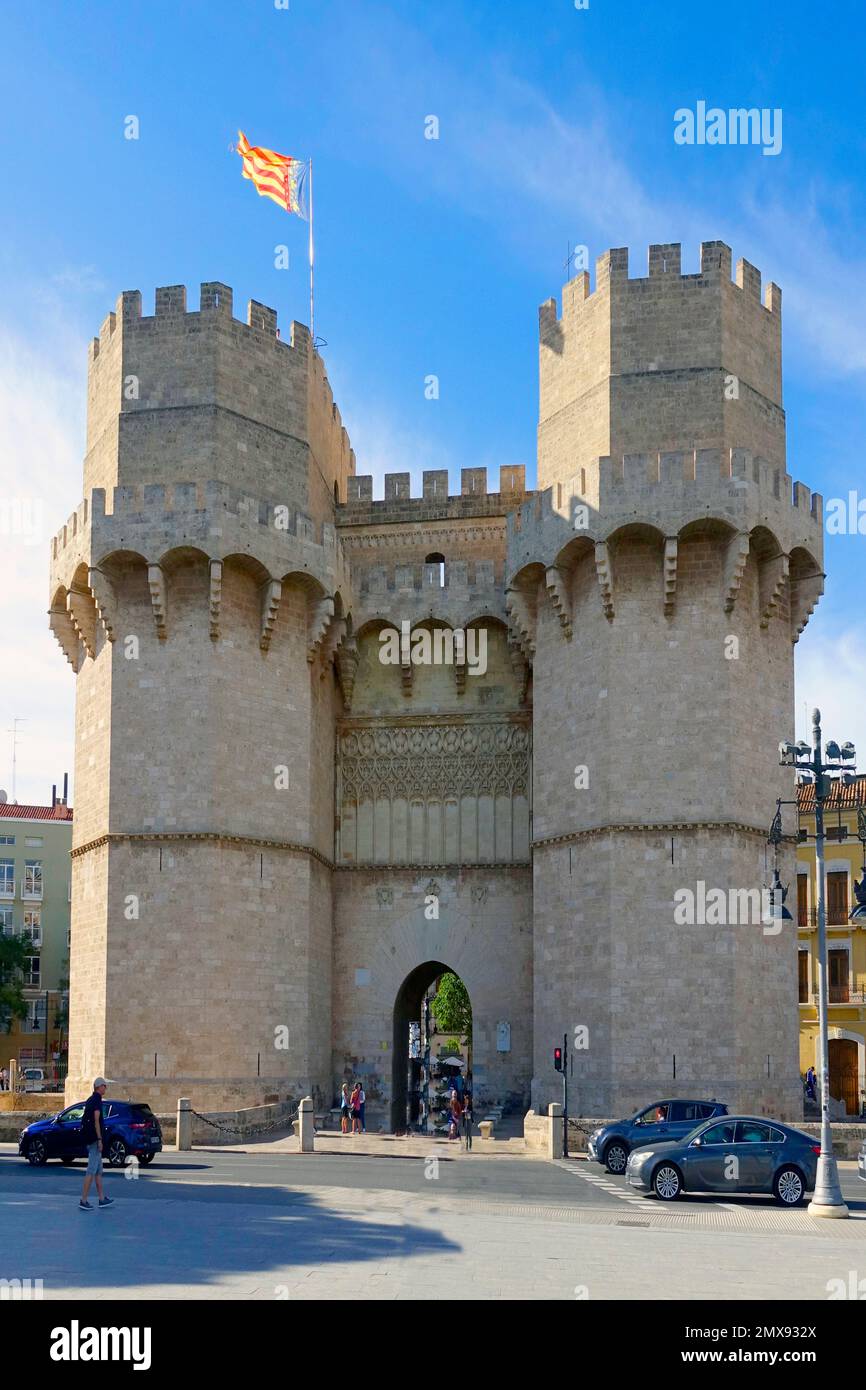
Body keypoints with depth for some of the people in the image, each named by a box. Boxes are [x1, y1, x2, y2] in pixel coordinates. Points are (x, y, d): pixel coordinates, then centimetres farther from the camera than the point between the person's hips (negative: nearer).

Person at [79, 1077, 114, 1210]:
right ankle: (83, 1201, -9)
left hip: (89, 1139, 10)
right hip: (94, 1139, -10)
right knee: (92, 1170, -8)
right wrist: (99, 1139, -19)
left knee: (99, 1170, 14)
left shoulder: (90, 1100, 16)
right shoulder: (97, 1100, -12)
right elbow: (96, 1121, -19)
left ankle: (102, 1199, 18)